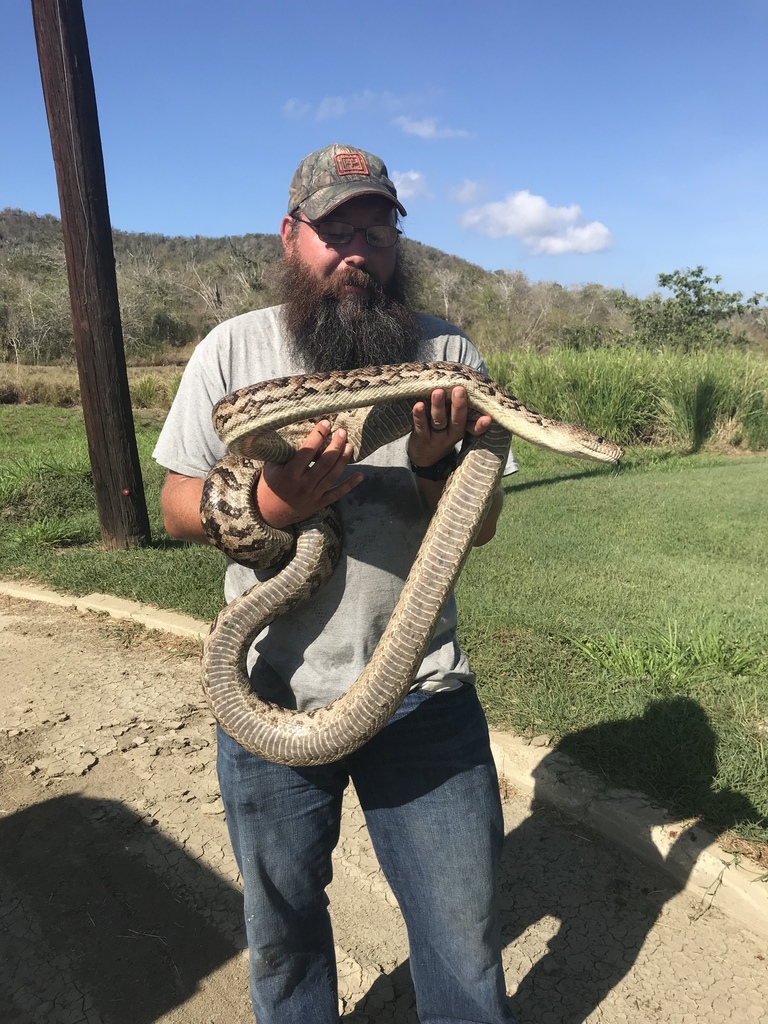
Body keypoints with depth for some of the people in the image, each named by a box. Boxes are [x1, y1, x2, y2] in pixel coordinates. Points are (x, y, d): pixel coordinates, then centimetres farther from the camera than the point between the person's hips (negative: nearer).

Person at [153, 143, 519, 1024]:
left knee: (465, 929, 16)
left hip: (425, 691, 1)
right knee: (283, 930, 22)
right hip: (276, 694, 1)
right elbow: (178, 508, -1)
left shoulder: (447, 351, -1)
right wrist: (269, 504, -21)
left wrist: (433, 461, -22)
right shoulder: (233, 348, -2)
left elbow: (478, 526, -1)